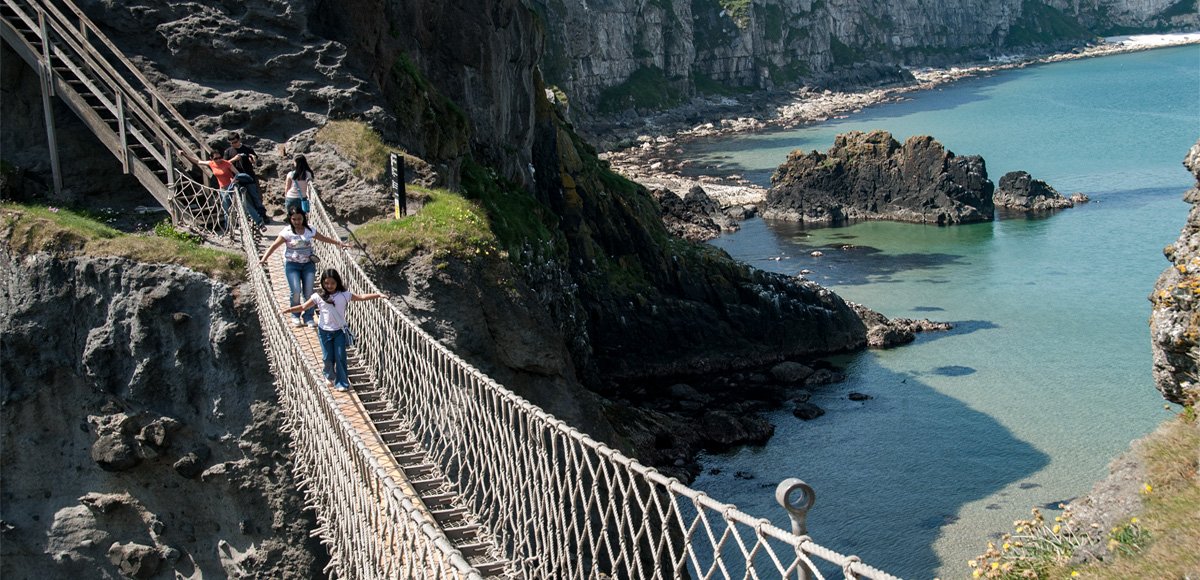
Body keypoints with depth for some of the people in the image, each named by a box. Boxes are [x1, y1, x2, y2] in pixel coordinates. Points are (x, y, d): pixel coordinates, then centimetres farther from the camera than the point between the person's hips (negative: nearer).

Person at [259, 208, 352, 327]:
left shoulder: (310, 230, 2)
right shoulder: (287, 232, -8)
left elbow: (325, 238, 13)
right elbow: (274, 246, -12)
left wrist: (340, 243, 12)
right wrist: (264, 258, -24)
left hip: (308, 264, 3)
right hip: (292, 264, -3)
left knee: (308, 291, -4)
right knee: (296, 291, -11)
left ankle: (308, 317, 11)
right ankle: (295, 316, 10)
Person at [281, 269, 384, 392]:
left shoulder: (344, 295, -6)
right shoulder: (318, 296, -6)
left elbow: (362, 297, -8)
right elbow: (303, 306, -6)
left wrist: (378, 295, -16)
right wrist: (288, 310, -17)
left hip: (339, 331, 0)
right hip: (325, 331, 0)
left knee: (340, 357, -3)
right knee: (328, 358, 8)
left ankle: (342, 383, 8)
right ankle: (329, 377, 36)